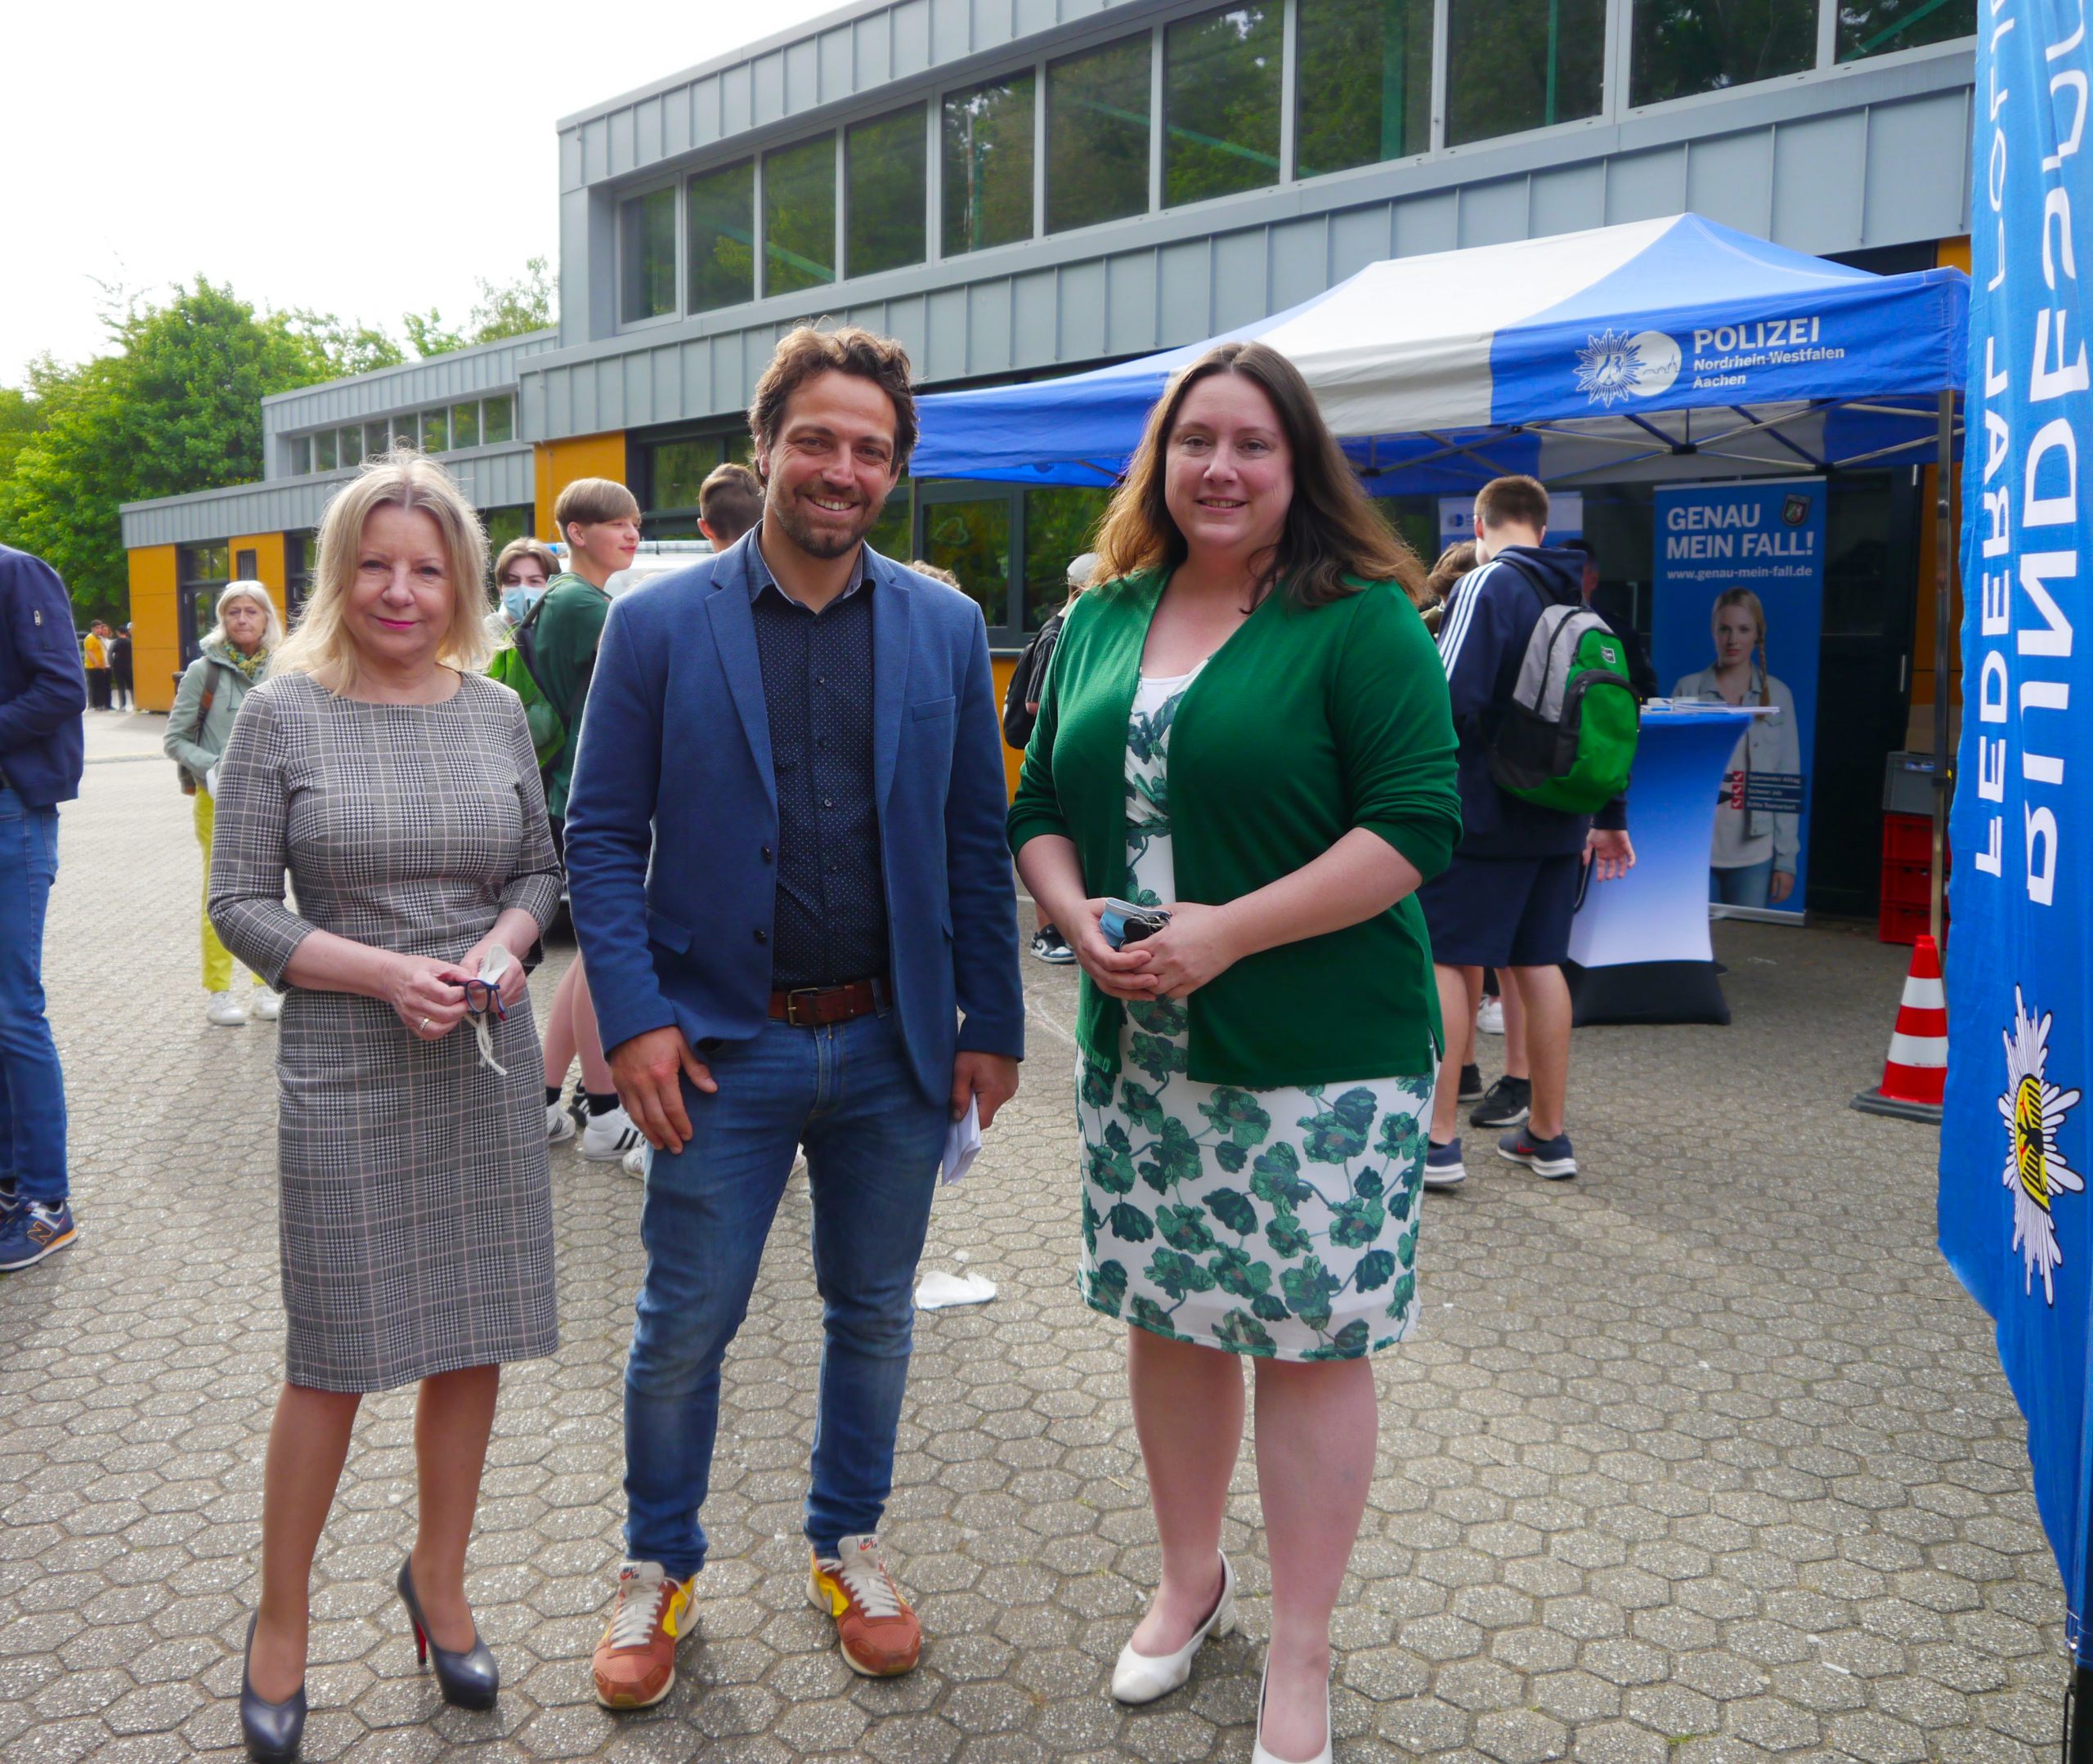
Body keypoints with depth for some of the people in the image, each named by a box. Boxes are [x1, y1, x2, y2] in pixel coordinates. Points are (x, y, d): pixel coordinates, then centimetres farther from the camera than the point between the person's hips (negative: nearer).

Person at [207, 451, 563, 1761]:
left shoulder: (498, 712, 4)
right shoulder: (283, 713, -5)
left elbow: (543, 866, 11)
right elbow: (241, 903, -4)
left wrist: (505, 944, -9)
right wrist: (382, 974, -16)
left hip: (487, 1067, 3)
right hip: (346, 1075, -3)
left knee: (475, 1340, 11)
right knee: (334, 1358, 6)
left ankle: (438, 1579, 34)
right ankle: (281, 1624, 28)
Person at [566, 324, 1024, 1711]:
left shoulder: (945, 628, 2)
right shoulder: (660, 625, -3)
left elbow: (976, 839, 4)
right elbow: (604, 835, -3)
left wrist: (992, 1023, 1)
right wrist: (634, 1018, -12)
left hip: (894, 1046, 2)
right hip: (724, 1045, -2)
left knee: (875, 1314, 15)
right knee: (684, 1326, 8)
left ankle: (849, 1547, 38)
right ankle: (660, 1571, 32)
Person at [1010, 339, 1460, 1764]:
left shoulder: (1364, 621, -8)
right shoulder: (1102, 623, 10)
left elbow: (1416, 827, -15)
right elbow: (1041, 808, 13)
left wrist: (1229, 930, -21)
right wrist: (1081, 920, -7)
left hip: (1322, 1057, -5)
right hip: (1138, 1048, 6)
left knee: (1309, 1342, 4)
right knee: (1168, 1318, 16)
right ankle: (1191, 1582, 38)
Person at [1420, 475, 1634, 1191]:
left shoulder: (1488, 583, -10)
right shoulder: (1576, 600, 14)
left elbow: (1451, 698, -21)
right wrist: (1610, 817, 25)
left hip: (1481, 812, -7)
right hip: (1556, 821, 7)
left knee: (1445, 960, -2)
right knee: (1538, 964, 13)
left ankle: (1437, 1139, -2)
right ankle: (1546, 1133, 19)